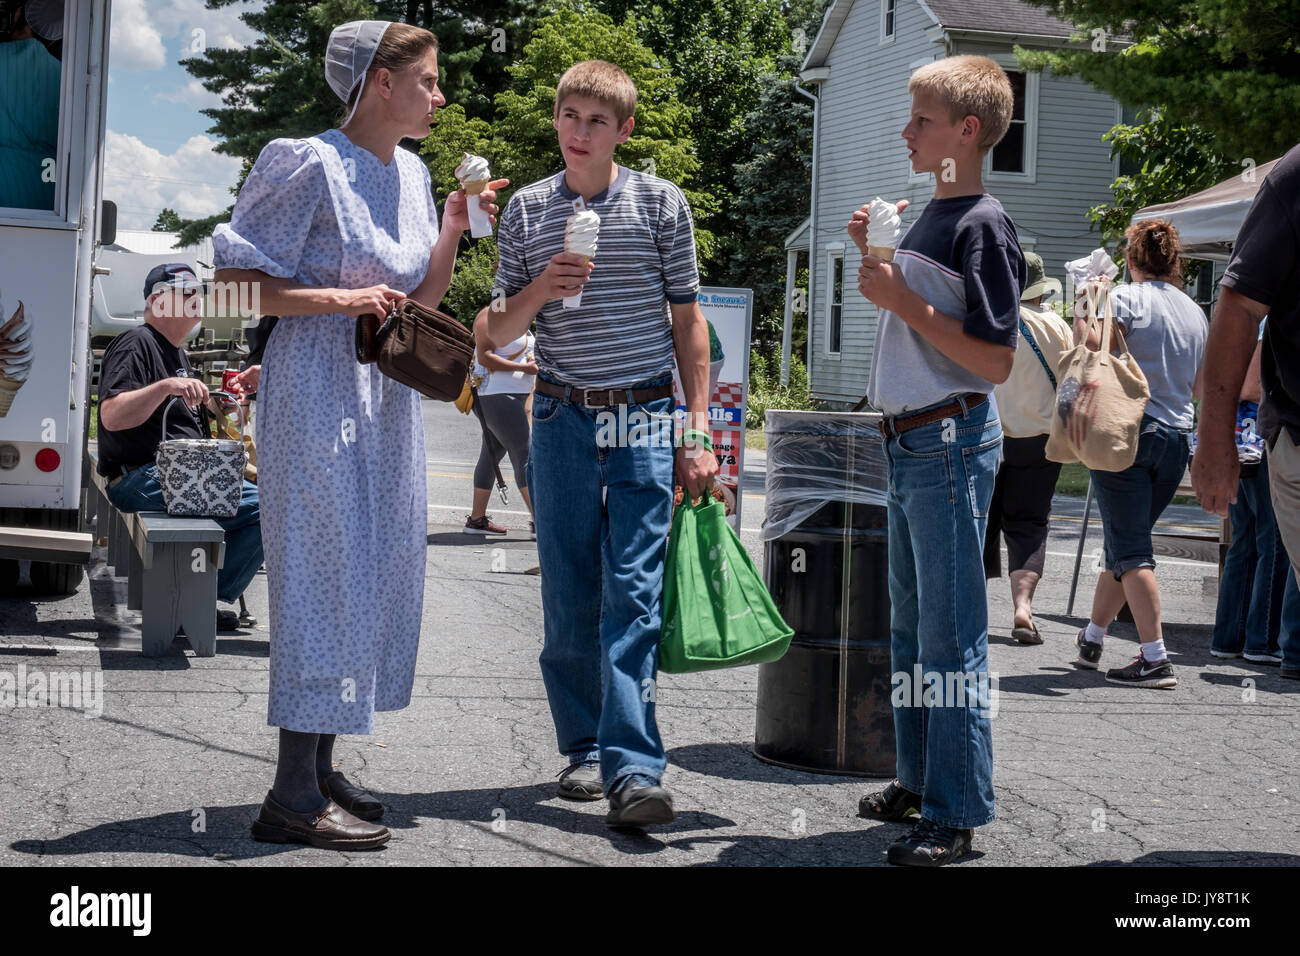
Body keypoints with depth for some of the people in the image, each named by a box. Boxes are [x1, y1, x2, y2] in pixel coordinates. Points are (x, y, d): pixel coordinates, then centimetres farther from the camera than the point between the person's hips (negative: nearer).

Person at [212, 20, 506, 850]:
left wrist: (455, 228, 1)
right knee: (324, 566, -9)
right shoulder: (314, 165, -12)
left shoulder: (411, 173, 12)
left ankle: (321, 769, 20)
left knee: (378, 569, 10)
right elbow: (236, 281, -13)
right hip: (319, 385, -9)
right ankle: (294, 796, -6)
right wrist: (343, 298, -19)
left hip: (387, 390, 9)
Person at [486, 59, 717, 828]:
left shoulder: (661, 203, 3)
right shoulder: (527, 210, 8)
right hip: (562, 419, 3)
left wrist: (698, 430, 0)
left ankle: (633, 766, -14)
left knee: (634, 595, -10)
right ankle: (585, 746, 19)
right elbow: (498, 333, 10)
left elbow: (687, 319, 6)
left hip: (645, 420, -2)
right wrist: (540, 290, -11)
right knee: (569, 598, 6)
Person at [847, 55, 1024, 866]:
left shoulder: (984, 226, -13)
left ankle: (957, 814, 0)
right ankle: (920, 779, 28)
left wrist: (904, 300, -19)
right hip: (909, 442, 9)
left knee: (950, 635, -6)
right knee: (911, 625, 16)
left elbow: (995, 362, -18)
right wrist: (871, 255, 10)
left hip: (952, 441, -9)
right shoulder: (927, 217, 13)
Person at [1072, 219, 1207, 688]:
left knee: (1131, 550, -6)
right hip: (1176, 438, 7)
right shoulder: (1195, 311, 13)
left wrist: (1083, 307, -6)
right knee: (1123, 544, 18)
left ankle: (1155, 659, -13)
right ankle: (1091, 640, 30)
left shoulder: (1127, 298, -7)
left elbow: (1091, 346, -23)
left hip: (1127, 433, -6)